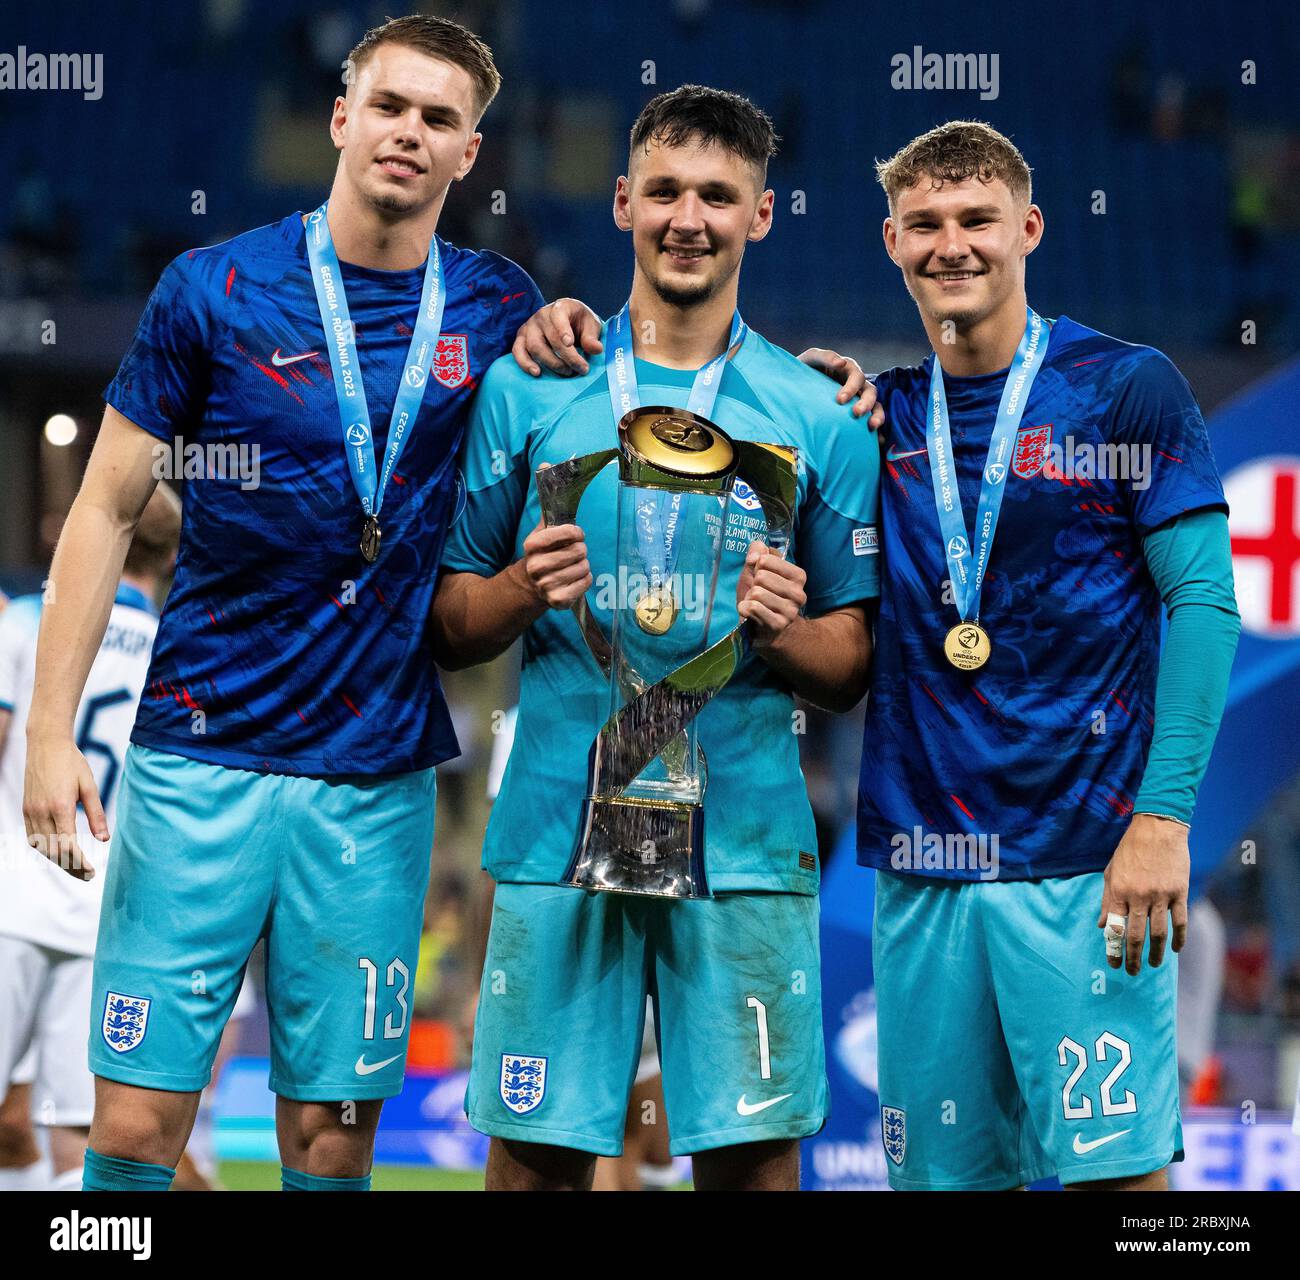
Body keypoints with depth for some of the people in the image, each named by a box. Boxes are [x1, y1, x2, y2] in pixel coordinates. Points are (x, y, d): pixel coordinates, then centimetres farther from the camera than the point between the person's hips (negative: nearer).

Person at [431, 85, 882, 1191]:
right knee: (535, 1151, -1)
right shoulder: (527, 390, 8)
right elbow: (450, 630, 9)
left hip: (745, 839, 0)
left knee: (755, 1154, -2)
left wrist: (779, 632, -11)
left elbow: (850, 672, 10)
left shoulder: (818, 417, 8)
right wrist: (524, 591, -11)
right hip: (558, 824, 0)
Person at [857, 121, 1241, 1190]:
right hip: (923, 862, 4)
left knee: (1112, 1164, -8)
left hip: (1084, 860, -4)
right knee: (945, 1171, 6)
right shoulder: (879, 416, 12)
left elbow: (1203, 600, -3)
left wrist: (1164, 816, -13)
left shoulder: (1125, 388, 0)